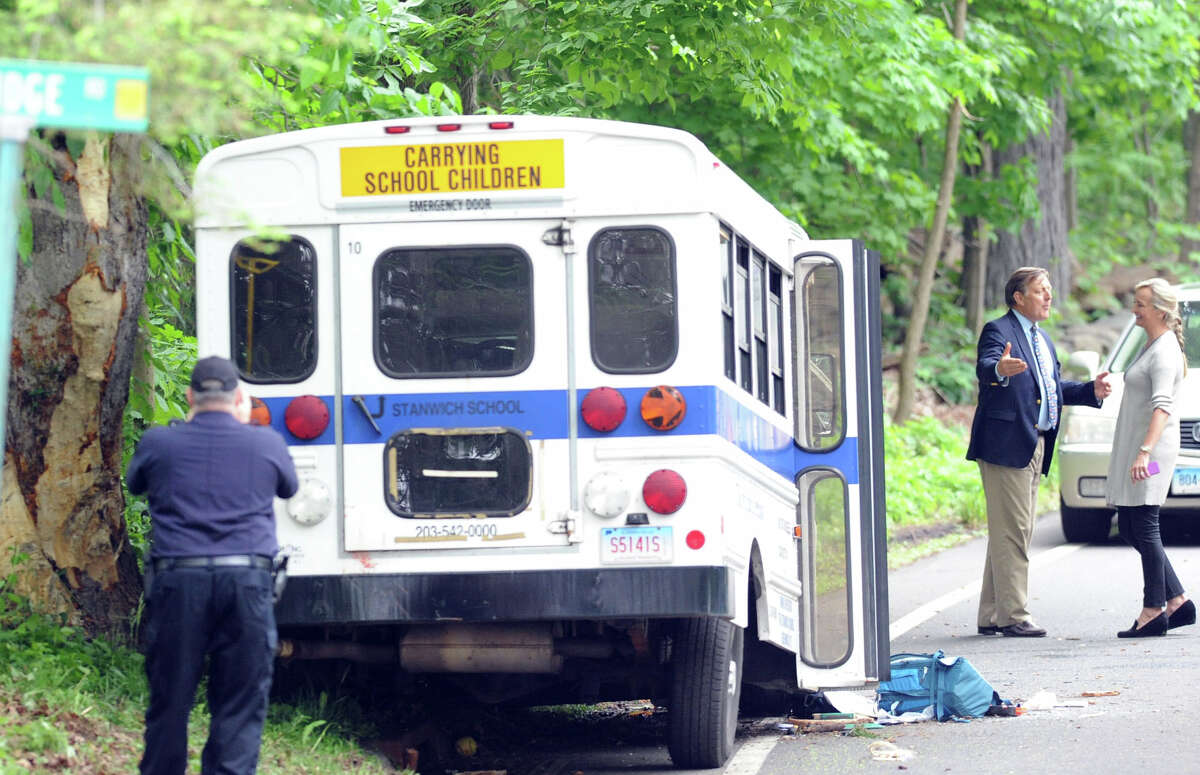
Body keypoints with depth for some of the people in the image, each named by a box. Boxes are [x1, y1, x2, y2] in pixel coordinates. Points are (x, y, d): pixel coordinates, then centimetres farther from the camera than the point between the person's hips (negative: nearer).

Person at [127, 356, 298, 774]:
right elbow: (288, 487, 24)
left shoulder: (160, 443, 3)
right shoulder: (266, 444, 3)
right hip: (246, 579, -1)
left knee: (169, 702, 8)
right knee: (240, 704, 0)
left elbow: (134, 483, 24)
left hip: (177, 581, 1)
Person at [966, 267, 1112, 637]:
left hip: (1035, 446, 10)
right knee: (1011, 530, -10)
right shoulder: (999, 331, -8)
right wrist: (1000, 369, -51)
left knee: (1016, 532, 11)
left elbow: (1054, 388, 30)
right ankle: (1012, 615, -9)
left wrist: (1091, 391, 14)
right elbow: (984, 367, -28)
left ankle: (992, 615, 16)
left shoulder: (1041, 339, 21)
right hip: (1006, 444, -10)